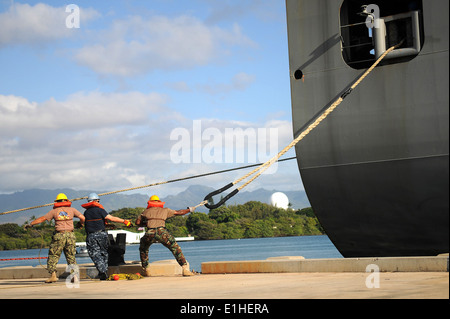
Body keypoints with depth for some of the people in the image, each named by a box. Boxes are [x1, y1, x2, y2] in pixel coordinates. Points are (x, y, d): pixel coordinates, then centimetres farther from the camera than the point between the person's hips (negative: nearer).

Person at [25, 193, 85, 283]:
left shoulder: (54, 211, 5)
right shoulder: (72, 209, 8)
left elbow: (42, 219, 7)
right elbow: (82, 218, 5)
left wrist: (30, 224, 16)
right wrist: (81, 224, 27)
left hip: (59, 235, -2)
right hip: (70, 235, 2)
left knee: (53, 256, 4)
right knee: (71, 256, 10)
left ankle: (53, 275, -6)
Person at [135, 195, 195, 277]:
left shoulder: (146, 211, 28)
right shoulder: (165, 210, 27)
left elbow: (137, 222, 28)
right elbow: (179, 212, 36)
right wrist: (190, 210, 51)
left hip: (149, 234, 1)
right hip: (161, 232, -1)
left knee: (143, 249, 30)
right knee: (176, 248, 11)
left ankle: (145, 270, 26)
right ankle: (185, 268, -2)